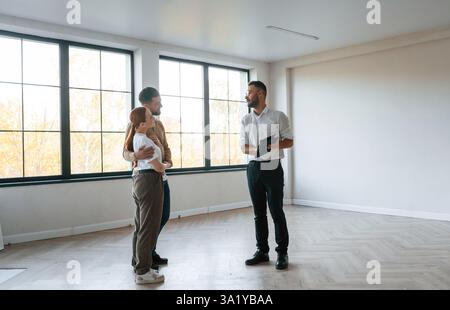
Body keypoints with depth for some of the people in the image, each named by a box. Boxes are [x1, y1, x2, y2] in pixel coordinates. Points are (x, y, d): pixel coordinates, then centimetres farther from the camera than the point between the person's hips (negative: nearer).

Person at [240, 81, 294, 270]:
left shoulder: (278, 116, -3)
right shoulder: (245, 120, 9)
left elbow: (289, 141, 1)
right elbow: (243, 147, 8)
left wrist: (273, 145, -18)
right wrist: (258, 149, -13)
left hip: (273, 169, -4)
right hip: (253, 169, 4)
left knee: (276, 212, -1)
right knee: (259, 213, 10)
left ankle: (282, 253, 10)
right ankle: (262, 251, 20)